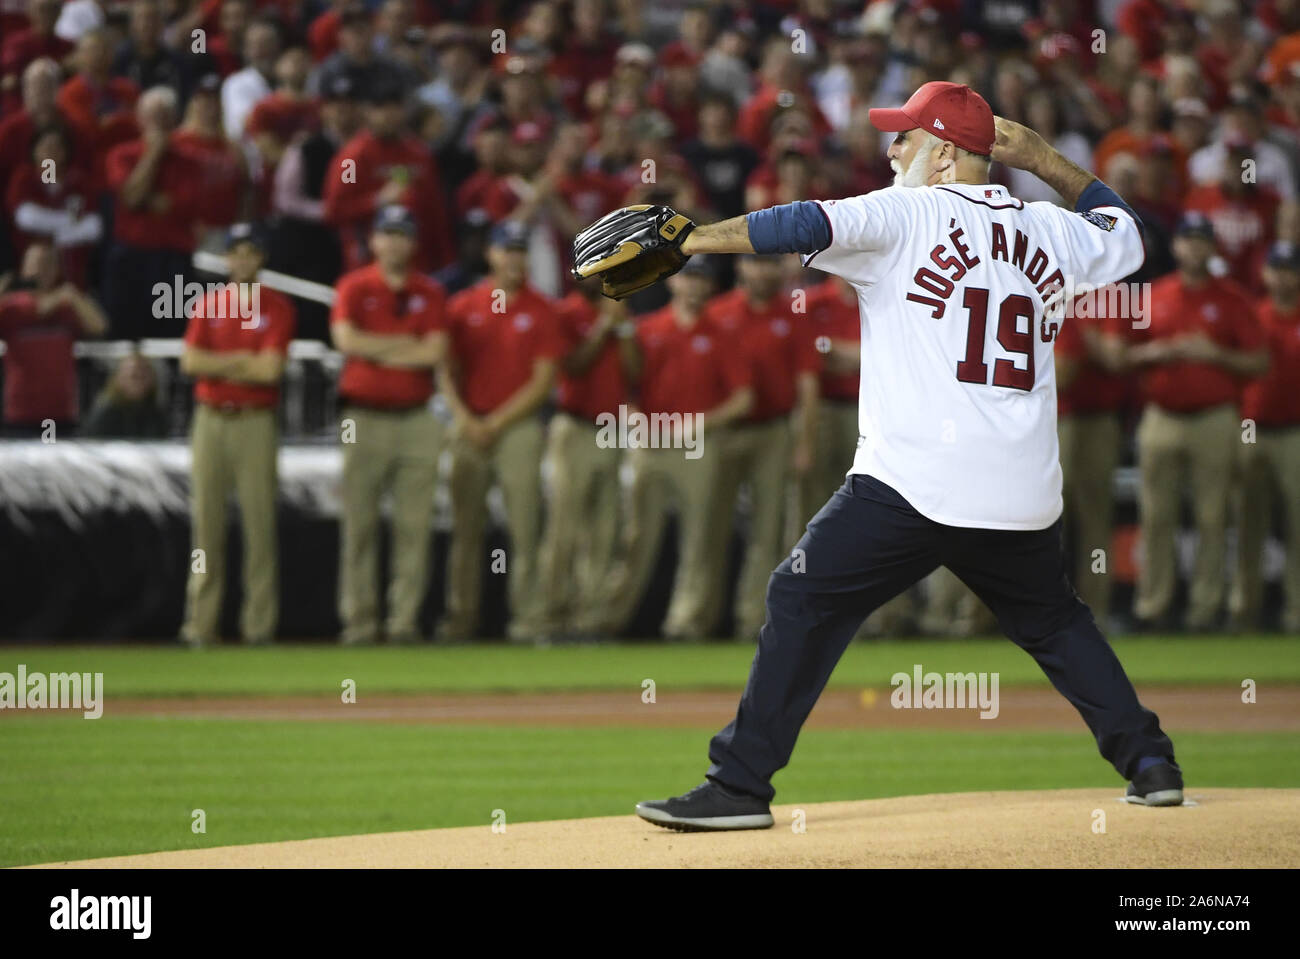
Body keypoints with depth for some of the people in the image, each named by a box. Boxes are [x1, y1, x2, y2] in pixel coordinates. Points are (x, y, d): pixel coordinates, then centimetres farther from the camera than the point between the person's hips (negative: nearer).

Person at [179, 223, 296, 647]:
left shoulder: (277, 307, 2)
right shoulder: (208, 304, 11)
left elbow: (270, 369, -9)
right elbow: (190, 362, -1)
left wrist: (219, 366, -3)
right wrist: (242, 361, -6)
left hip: (256, 422, -2)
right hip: (210, 421, 2)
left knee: (260, 520, -5)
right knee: (206, 520, 1)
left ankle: (260, 623, -3)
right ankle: (200, 623, 2)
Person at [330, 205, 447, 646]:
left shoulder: (429, 293, 11)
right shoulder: (354, 286, 5)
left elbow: (435, 351, -3)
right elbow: (347, 339, -12)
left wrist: (376, 352, -5)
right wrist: (405, 344, -6)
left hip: (416, 420, 2)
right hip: (365, 418, -2)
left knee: (414, 525, -2)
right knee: (359, 523, -3)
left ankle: (405, 621, 1)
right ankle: (358, 621, -1)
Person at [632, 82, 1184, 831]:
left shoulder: (905, 216, -1)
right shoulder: (1045, 231, 14)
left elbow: (805, 227, -16)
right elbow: (1125, 230, 33)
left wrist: (687, 241, -17)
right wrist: (1044, 159, 32)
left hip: (912, 486, -5)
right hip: (1025, 499, 5)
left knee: (804, 604, 1)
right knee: (1054, 621, 26)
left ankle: (740, 784, -5)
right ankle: (1151, 762, 20)